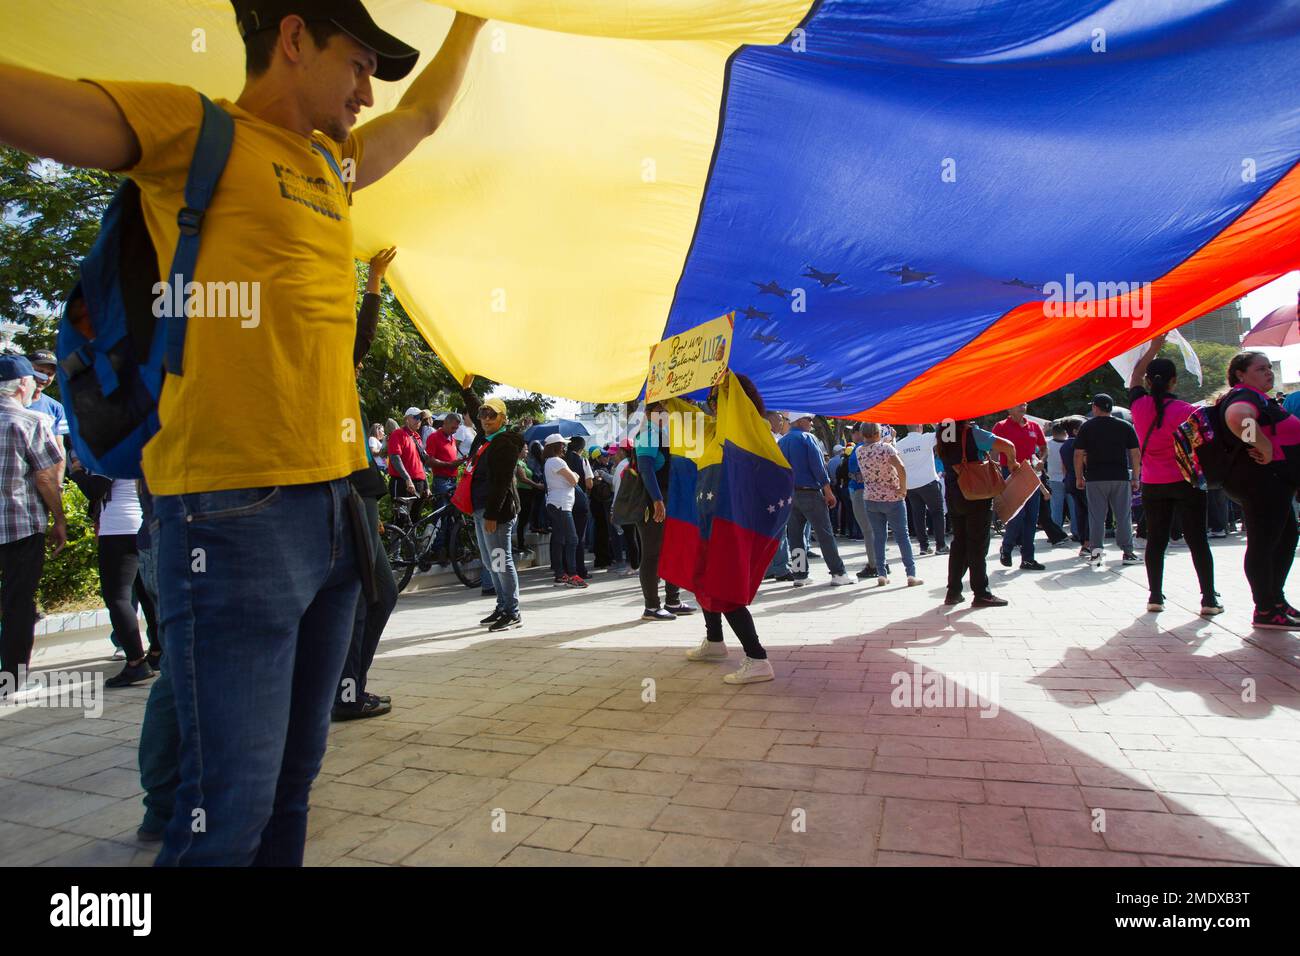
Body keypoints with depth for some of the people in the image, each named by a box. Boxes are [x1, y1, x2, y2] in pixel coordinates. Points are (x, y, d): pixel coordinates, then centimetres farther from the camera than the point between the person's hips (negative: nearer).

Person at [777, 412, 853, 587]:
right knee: (824, 533, -2)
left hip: (788, 494, 6)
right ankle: (838, 574, 0)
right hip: (809, 492, -6)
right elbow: (818, 466, -12)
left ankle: (800, 575, 9)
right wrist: (828, 492, -9)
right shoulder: (807, 438, -7)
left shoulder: (781, 443, 11)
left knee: (794, 535, 9)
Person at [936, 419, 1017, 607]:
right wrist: (1013, 462, -1)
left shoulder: (942, 435, 3)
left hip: (953, 496, 6)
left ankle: (953, 592, 16)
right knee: (978, 545, 0)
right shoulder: (972, 433, -14)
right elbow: (1007, 446, -19)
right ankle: (981, 594, 5)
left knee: (959, 543, 14)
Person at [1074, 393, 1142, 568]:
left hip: (1095, 478, -1)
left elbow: (1079, 454, -2)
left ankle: (1096, 552, 0)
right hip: (1120, 478, 1)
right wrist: (1136, 478, 8)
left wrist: (1079, 477, 6)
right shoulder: (1125, 426, 5)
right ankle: (1128, 552, 9)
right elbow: (1136, 454, 3)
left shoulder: (1087, 427, 1)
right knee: (1123, 516, 6)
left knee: (1097, 516, 3)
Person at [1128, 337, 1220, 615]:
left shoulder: (1139, 405, -3)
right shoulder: (1184, 410, -12)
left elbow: (1135, 375, 16)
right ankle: (1209, 599, 7)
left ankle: (1155, 596, 10)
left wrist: (1154, 347, 23)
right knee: (1197, 540, 3)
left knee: (1156, 540, 9)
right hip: (1185, 483, -3)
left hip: (1153, 485, 3)